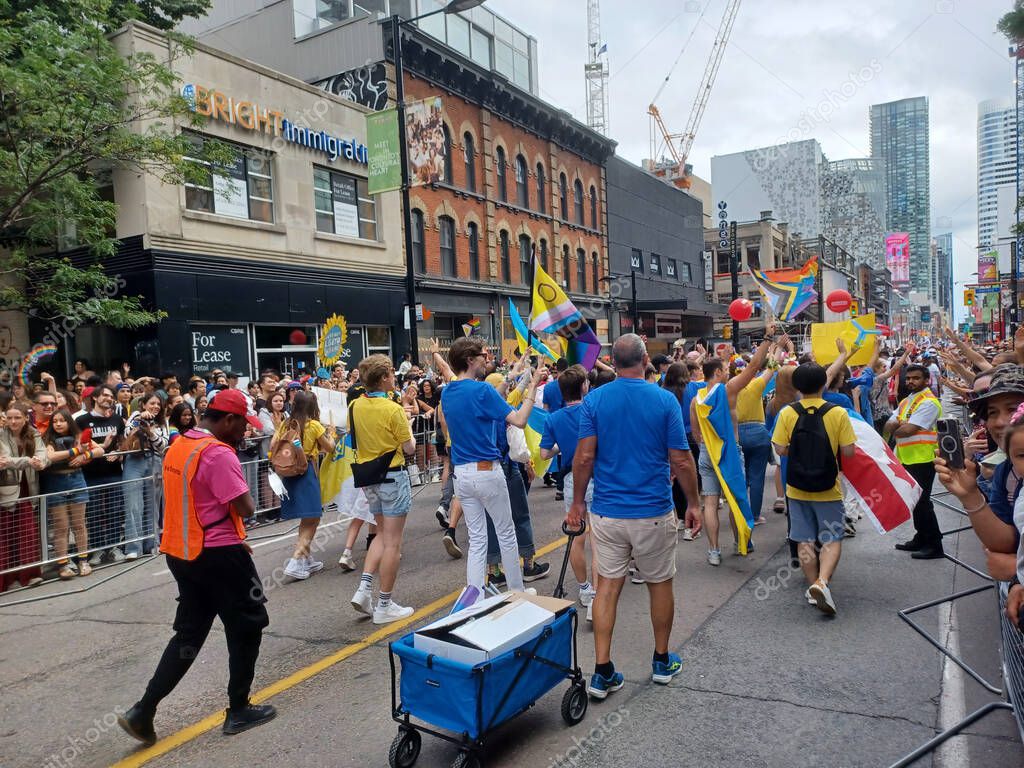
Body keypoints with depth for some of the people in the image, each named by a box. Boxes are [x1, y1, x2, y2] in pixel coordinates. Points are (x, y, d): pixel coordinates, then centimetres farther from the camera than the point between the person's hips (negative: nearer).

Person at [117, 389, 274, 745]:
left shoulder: (177, 447, 8)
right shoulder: (218, 453, -21)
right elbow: (246, 508, -23)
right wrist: (247, 499, 1)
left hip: (181, 552, 9)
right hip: (218, 555, -8)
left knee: (189, 633, 18)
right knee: (247, 627, 9)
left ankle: (144, 710, 14)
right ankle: (239, 710, 19)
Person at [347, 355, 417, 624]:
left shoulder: (354, 406, 1)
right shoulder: (393, 410, -18)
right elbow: (409, 448, -11)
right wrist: (407, 428, 7)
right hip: (392, 476, -7)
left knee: (382, 534, 22)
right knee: (392, 542, 2)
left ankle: (364, 588, 9)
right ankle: (384, 605, 8)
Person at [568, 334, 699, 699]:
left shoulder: (594, 400, -4)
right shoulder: (665, 401, -8)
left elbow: (584, 457, -7)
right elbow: (681, 461, -7)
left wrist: (577, 502, 5)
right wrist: (693, 502, 7)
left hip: (607, 512, 1)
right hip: (653, 512, -1)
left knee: (607, 586, 9)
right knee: (660, 584, 17)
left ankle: (603, 672, 10)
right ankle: (662, 661, 33)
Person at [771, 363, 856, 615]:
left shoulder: (787, 413, -8)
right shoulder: (838, 413, -10)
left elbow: (780, 449, -7)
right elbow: (848, 451, -9)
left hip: (797, 489, 2)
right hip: (828, 490, -1)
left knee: (805, 540, 12)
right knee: (832, 540, 7)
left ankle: (813, 586, 19)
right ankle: (822, 582, -12)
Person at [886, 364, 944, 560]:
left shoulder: (929, 402, -14)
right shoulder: (906, 401, 14)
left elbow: (908, 430, -22)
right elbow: (889, 426, 7)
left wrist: (894, 430, -2)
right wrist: (899, 424, -15)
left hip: (923, 459, -9)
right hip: (907, 459, 9)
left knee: (922, 503, -4)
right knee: (914, 501, 17)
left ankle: (934, 545, 5)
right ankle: (921, 539, 28)